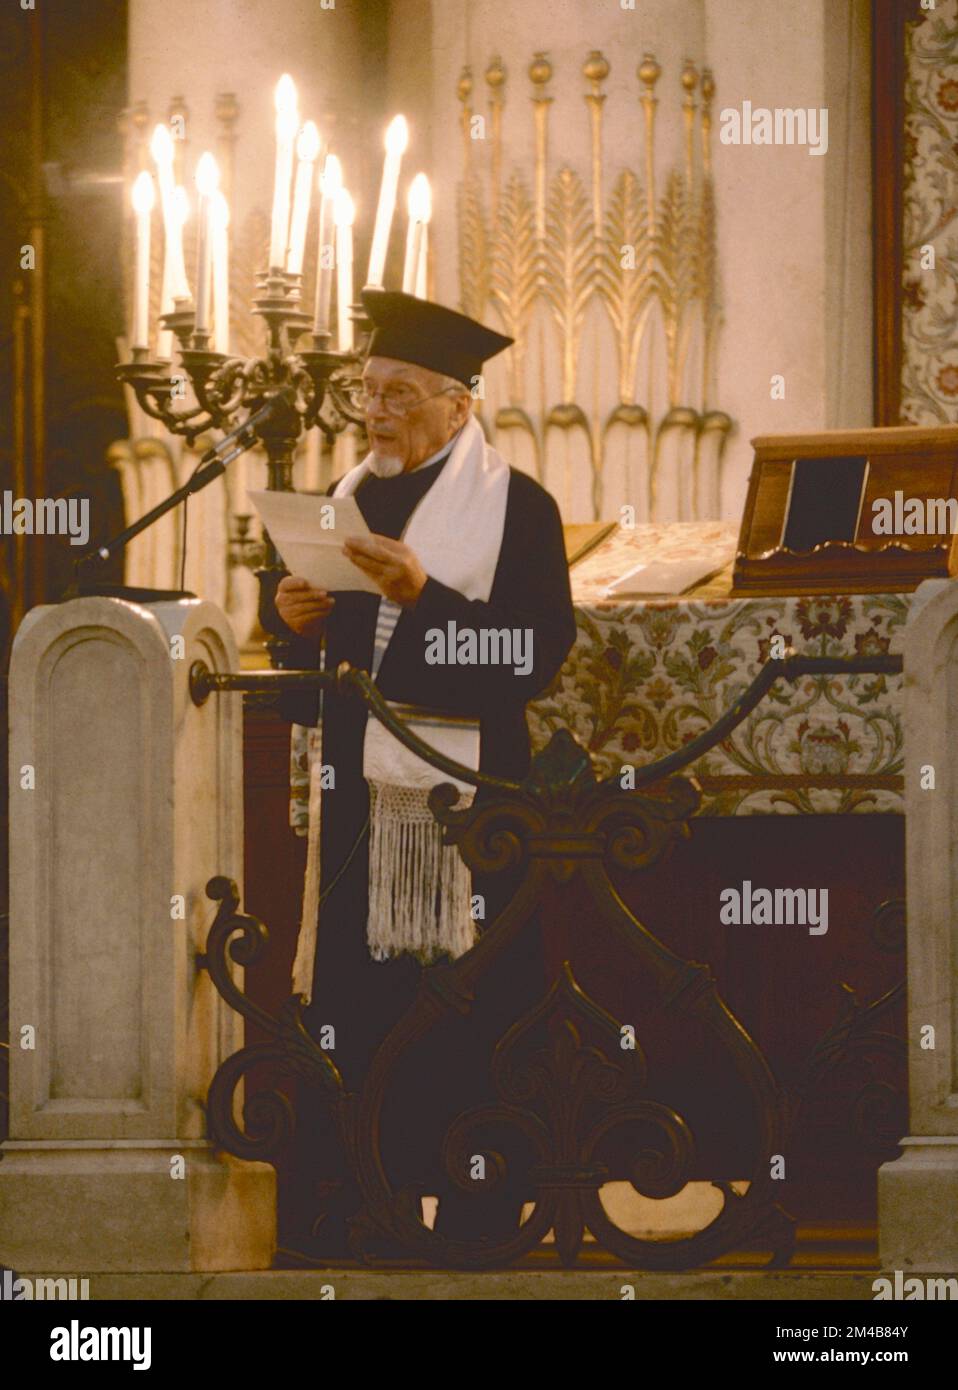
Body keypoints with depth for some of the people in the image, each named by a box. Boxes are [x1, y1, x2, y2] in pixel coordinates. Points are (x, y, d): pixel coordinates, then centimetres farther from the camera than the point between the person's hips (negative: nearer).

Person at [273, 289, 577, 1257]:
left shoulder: (517, 506, -2)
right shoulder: (347, 500, 15)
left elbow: (538, 653, -11)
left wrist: (422, 596, -19)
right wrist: (304, 621, -2)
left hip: (467, 802, -5)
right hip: (358, 799, 5)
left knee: (470, 1033, -5)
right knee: (358, 1016, 1)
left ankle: (475, 1224, 1)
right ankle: (357, 1223, 5)